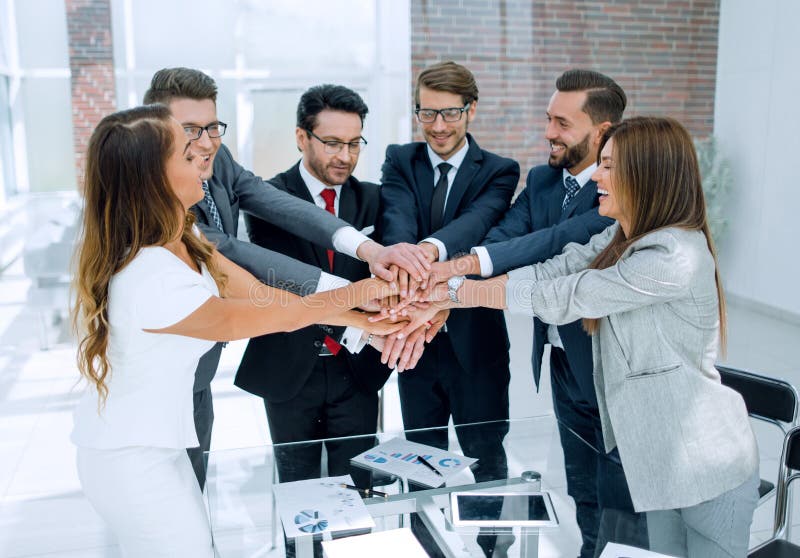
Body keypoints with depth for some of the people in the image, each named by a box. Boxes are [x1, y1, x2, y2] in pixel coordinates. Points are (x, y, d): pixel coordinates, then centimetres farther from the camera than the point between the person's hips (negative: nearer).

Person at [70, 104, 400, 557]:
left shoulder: (183, 240, -7)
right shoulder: (153, 281, -34)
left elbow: (262, 292, -4)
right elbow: (275, 315, -24)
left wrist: (365, 323, -6)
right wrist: (364, 290, -12)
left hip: (159, 444, 8)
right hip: (132, 461, -8)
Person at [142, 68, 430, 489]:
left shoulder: (218, 162, -7)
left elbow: (283, 207, -22)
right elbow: (229, 253, -38)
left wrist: (368, 248, -39)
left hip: (199, 363, 6)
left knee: (194, 485, 24)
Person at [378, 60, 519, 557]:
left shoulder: (498, 172, -5)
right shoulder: (400, 161, 1)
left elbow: (478, 221, -27)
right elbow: (397, 217, -20)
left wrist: (431, 248, -49)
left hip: (476, 343, -2)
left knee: (487, 458, 16)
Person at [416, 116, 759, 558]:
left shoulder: (674, 257, -26)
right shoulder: (622, 239, 3)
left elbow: (562, 298, -25)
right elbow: (549, 273, -6)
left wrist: (459, 291, -18)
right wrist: (439, 300, -16)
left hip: (707, 465, -7)